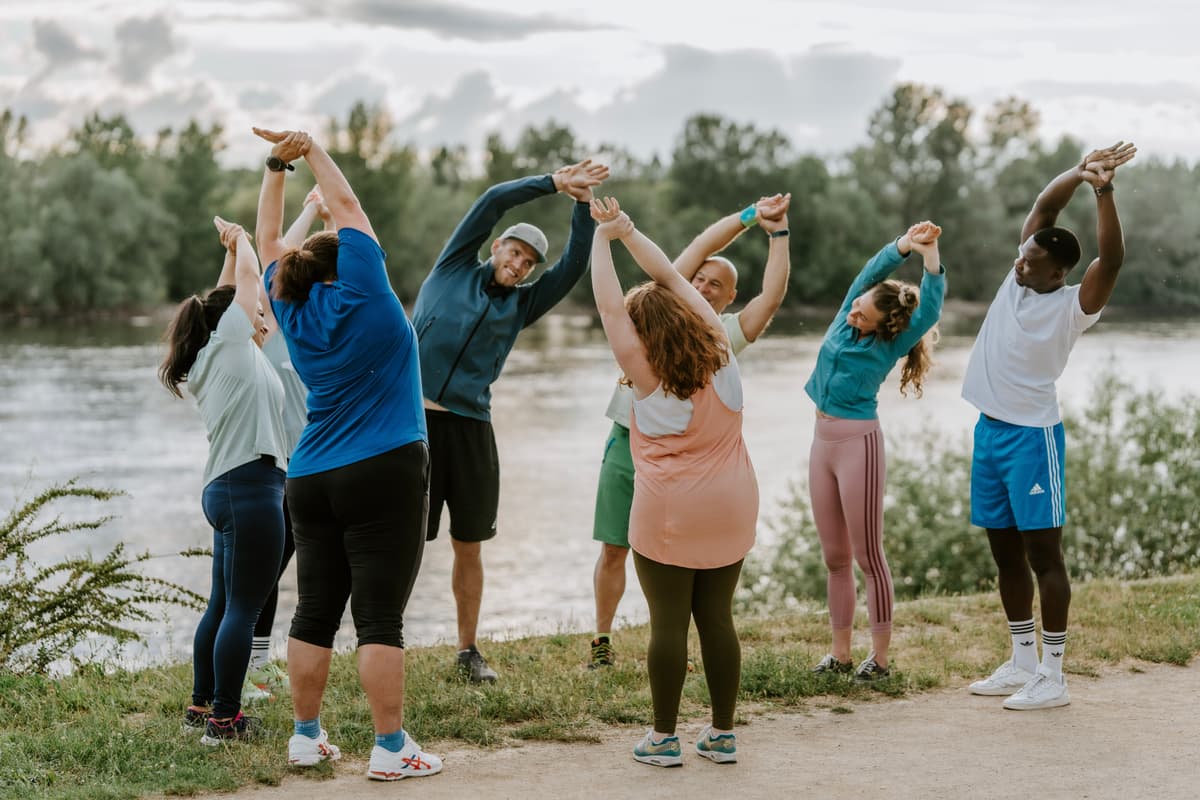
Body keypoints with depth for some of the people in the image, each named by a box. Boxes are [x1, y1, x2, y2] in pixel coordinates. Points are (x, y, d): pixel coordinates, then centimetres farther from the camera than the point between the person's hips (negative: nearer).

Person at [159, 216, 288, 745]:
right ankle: (224, 718, -7)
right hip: (251, 487, -10)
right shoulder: (230, 341, -4)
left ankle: (202, 705, 22)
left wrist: (230, 248, 33)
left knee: (223, 605, 15)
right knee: (243, 608, -8)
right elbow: (249, 277, 2)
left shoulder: (210, 360, 17)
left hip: (229, 489, 10)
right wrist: (239, 241, 19)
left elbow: (228, 295, 31)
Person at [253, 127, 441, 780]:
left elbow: (270, 241, 21)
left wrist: (276, 167, 23)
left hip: (312, 481, 6)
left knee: (315, 612, 10)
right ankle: (389, 748, -5)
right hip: (384, 476, -6)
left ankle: (306, 736, 15)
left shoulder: (294, 311, 9)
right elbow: (346, 206, 4)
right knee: (380, 617, -6)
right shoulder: (361, 294, -5)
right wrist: (312, 151, 15)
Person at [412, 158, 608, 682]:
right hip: (414, 418, -3)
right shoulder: (454, 267, 10)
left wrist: (583, 204, -2)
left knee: (469, 546, 7)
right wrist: (553, 182, -1)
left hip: (470, 427, 3)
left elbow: (574, 266, 8)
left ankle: (468, 650, 18)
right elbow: (494, 201, 3)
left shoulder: (521, 305, 17)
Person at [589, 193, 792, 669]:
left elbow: (773, 296, -6)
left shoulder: (728, 334, 5)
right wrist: (749, 216, 1)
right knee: (613, 551, 5)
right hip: (626, 447, 1)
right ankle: (602, 642, 15)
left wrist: (777, 233, -6)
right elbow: (702, 246, 1)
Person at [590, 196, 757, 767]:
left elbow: (609, 306, -6)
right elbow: (671, 277, 5)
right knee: (717, 617, 10)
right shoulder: (720, 353, -1)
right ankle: (723, 734, 14)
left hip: (669, 516, -4)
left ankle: (663, 737, 6)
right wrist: (627, 231, 9)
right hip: (731, 510, 4)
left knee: (668, 622, 1)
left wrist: (603, 237, 3)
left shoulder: (647, 375, -11)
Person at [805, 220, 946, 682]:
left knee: (867, 556, -3)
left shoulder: (890, 345, -7)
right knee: (834, 557, 10)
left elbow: (930, 309, -20)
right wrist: (904, 245, -19)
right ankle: (840, 653, 16)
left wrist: (930, 255, -29)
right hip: (822, 440, 7)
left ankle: (880, 656, 3)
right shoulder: (845, 319, 6)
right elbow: (874, 270, -4)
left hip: (858, 443, -7)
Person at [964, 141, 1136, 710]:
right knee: (1005, 553, 12)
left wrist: (1103, 193, -32)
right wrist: (1078, 171, -7)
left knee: (1043, 553, -5)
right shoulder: (1018, 276, 6)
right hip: (989, 429, 7)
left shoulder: (1073, 305, -12)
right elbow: (1043, 206, 6)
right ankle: (1022, 663, 22)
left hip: (1032, 434, -7)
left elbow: (1112, 259, -27)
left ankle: (1052, 678, -3)